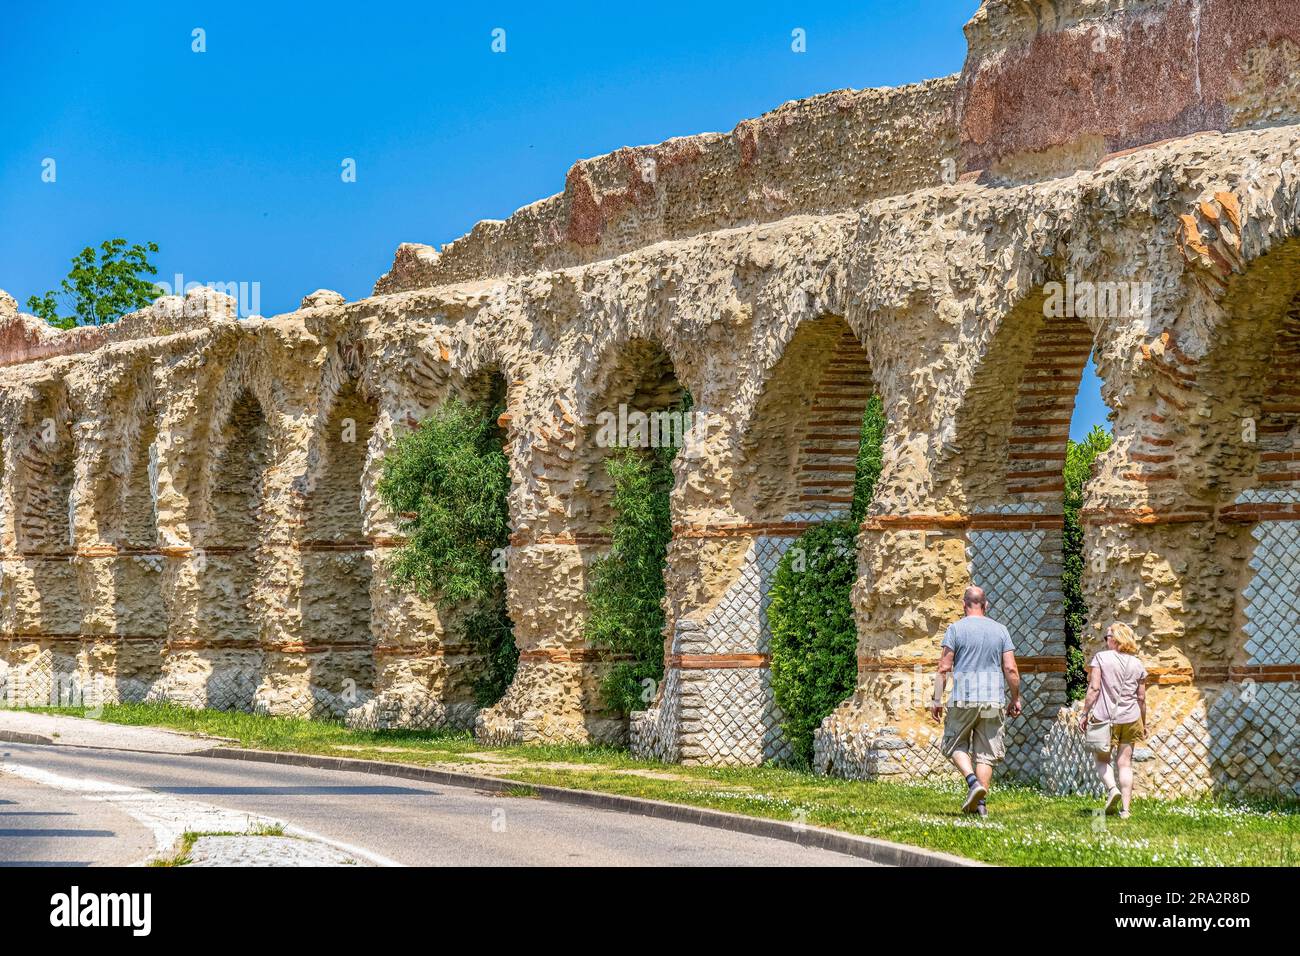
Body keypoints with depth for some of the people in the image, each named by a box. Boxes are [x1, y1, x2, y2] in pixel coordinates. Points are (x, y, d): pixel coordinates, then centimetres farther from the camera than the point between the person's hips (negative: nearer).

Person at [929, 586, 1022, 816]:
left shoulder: (956, 628, -2)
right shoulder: (1000, 630, 7)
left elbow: (944, 668, -5)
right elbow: (1011, 669, 3)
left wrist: (936, 699, 0)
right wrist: (1016, 699, 13)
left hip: (963, 698, -3)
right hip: (993, 700, 3)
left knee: (955, 744, 12)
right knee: (985, 752, 8)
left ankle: (973, 781, -12)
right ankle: (981, 803, 4)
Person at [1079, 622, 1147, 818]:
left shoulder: (1101, 658, -3)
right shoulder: (1137, 664, 7)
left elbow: (1094, 688, -9)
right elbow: (1141, 697, 9)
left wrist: (1085, 713, -3)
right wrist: (1143, 723, 19)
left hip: (1104, 717, -3)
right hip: (1130, 719, 3)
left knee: (1102, 759, 12)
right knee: (1125, 763, 6)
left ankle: (1112, 788, -15)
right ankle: (1125, 808, 1)